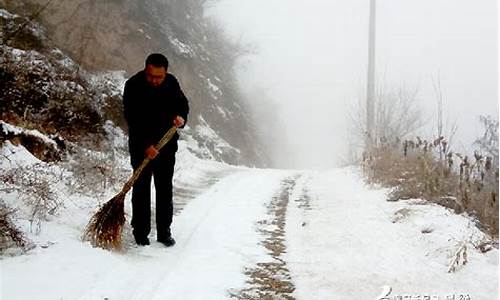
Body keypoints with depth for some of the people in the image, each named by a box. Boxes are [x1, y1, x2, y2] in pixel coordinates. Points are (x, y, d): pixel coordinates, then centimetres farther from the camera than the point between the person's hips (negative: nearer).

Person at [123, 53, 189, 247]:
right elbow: (132, 120, -21)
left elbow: (182, 104, 10)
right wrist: (145, 145, -28)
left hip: (166, 144, 4)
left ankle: (164, 233, 15)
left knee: (165, 189, 7)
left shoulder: (171, 83, -4)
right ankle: (140, 233, 8)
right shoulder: (133, 86, -17)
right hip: (141, 145, -3)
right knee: (141, 188, -1)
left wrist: (181, 117, -13)